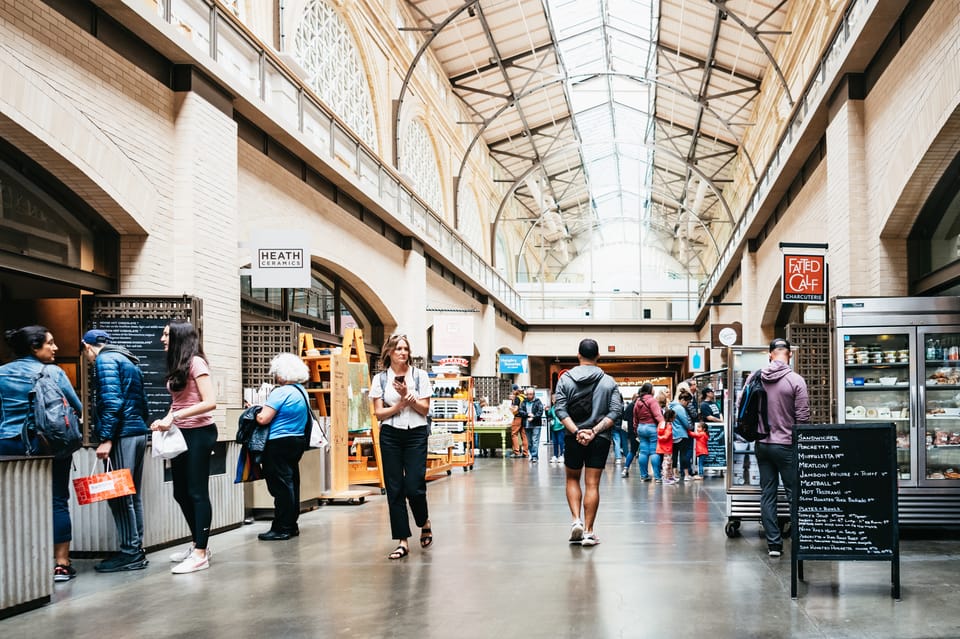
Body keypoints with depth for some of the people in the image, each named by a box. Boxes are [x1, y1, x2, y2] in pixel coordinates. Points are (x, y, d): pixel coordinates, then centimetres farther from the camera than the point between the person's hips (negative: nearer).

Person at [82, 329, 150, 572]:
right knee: (131, 494, 12)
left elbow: (112, 401, -16)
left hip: (122, 434, -9)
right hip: (139, 432, 9)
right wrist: (141, 425, 20)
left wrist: (106, 438, -18)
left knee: (119, 495, -6)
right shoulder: (129, 361, 22)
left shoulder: (105, 360, -5)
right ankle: (136, 550, 14)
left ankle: (130, 552, -4)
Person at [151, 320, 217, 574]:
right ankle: (196, 544, 27)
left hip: (199, 433, -9)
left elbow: (209, 402, -20)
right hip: (181, 433, 9)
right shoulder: (176, 366, 12)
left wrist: (174, 417, -21)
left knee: (197, 493, -4)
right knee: (181, 493, 14)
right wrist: (166, 420, -2)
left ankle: (201, 554, 1)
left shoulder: (195, 362, -13)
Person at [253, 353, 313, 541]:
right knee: (291, 483, 14)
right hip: (297, 440, 9)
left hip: (279, 444, -9)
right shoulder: (301, 391, 11)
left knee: (280, 485, -5)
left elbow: (263, 419, -20)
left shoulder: (280, 392, -17)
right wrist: (265, 408, 21)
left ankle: (282, 529, -1)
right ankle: (292, 525, 21)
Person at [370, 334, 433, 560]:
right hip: (390, 435, 1)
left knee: (414, 487, -7)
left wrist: (407, 395, -14)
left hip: (416, 434, -1)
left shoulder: (420, 375, 3)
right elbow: (379, 413, 1)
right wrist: (400, 405, -14)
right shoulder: (380, 379, 5)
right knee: (394, 489, 0)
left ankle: (425, 523, 24)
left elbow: (424, 409, -1)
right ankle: (402, 541, 6)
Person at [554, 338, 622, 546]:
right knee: (592, 484, 3)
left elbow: (560, 410, -8)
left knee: (572, 479, 18)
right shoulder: (609, 382, 0)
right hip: (600, 439, 0)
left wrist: (577, 432, -12)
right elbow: (615, 412, -8)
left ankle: (576, 520, 1)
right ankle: (588, 532, 4)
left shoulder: (565, 379, -1)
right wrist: (595, 431, -12)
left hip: (573, 438, 0)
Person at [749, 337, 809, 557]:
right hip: (786, 445, -4)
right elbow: (802, 418, -11)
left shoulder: (755, 377, 0)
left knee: (767, 493, 8)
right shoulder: (796, 380, -12)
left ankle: (773, 543, 9)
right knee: (794, 493, 4)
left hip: (762, 445, 4)